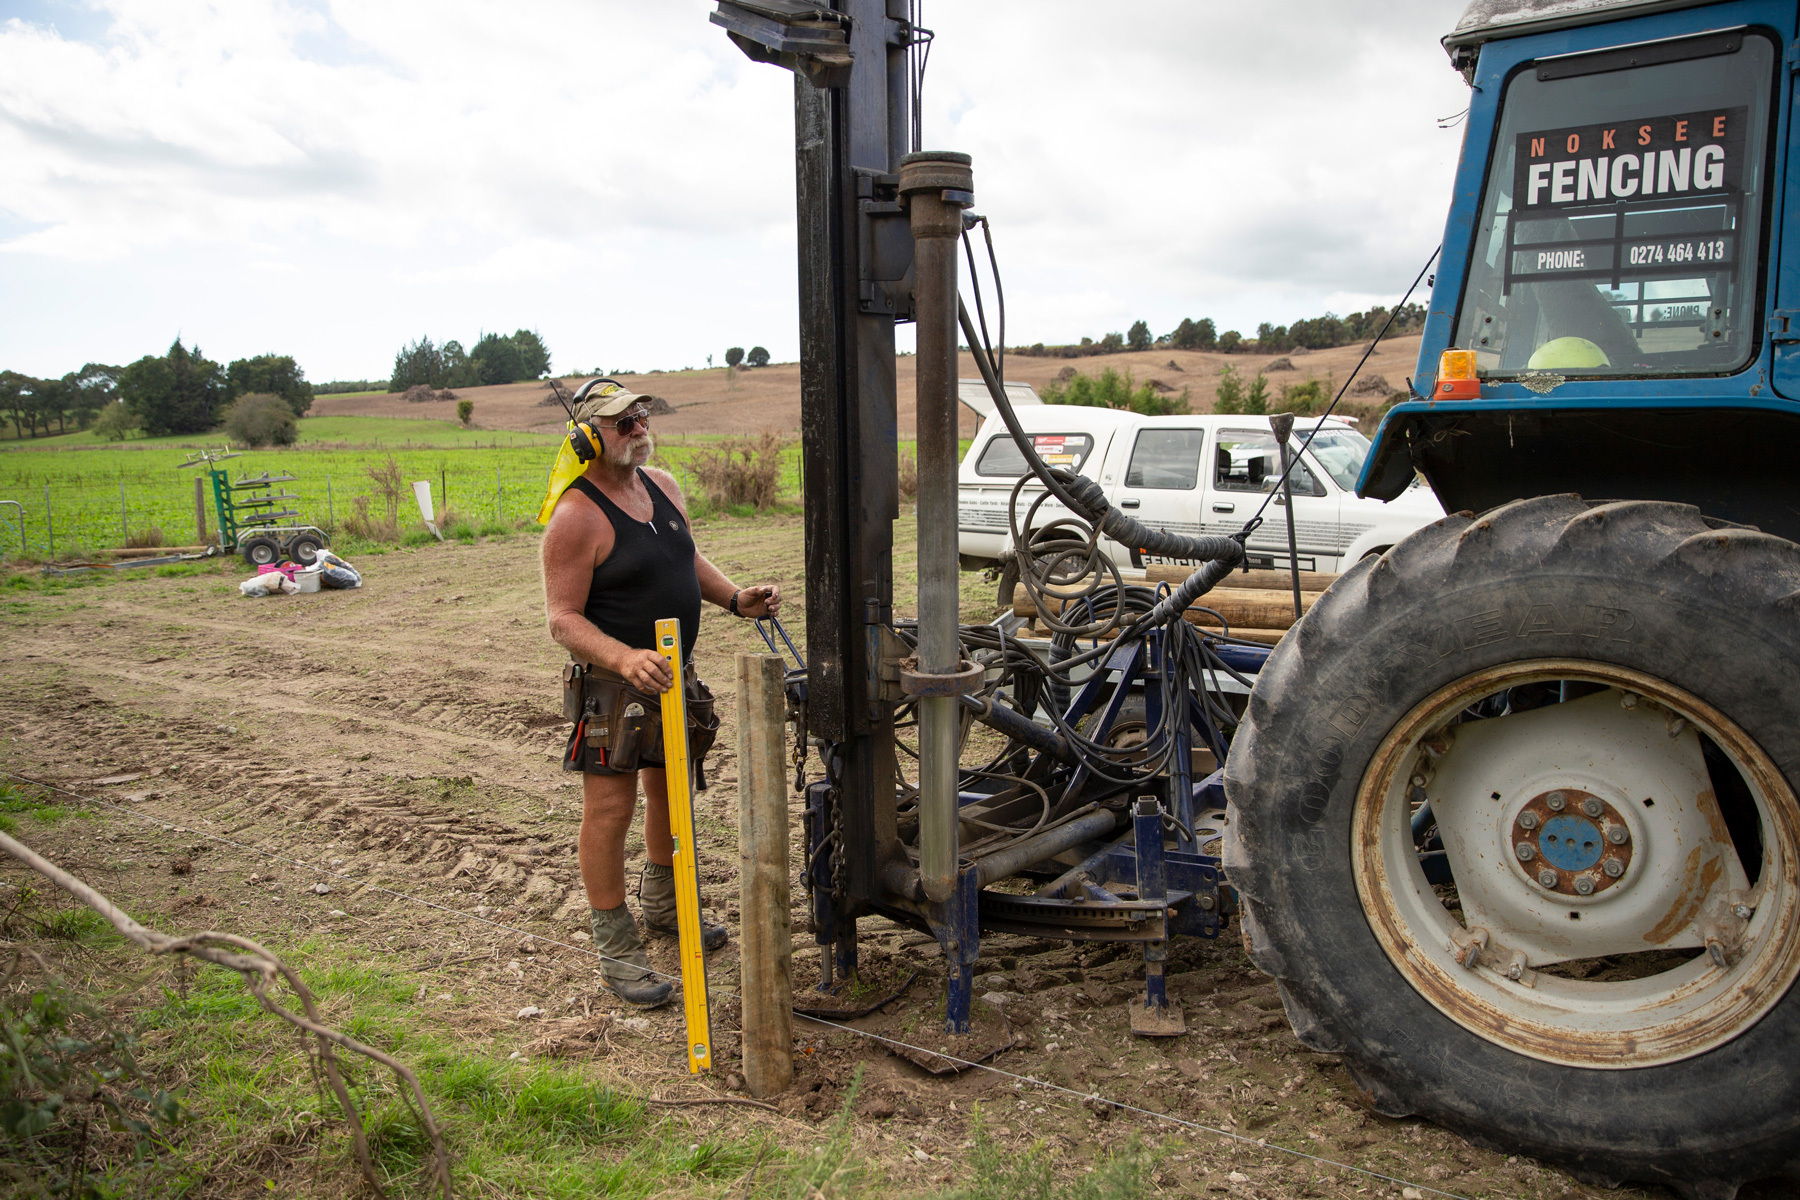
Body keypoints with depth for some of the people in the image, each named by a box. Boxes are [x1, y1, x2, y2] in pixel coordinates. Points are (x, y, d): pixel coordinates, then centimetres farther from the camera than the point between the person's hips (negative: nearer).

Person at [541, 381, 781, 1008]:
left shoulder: (662, 485, 5)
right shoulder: (576, 516, -19)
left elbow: (689, 560, 18)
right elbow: (563, 618, -21)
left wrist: (736, 598, 1)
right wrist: (625, 658, -37)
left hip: (674, 672, 8)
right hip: (612, 682, -8)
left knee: (671, 788, 20)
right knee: (610, 809, -2)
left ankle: (661, 901, 42)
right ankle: (616, 949, 11)